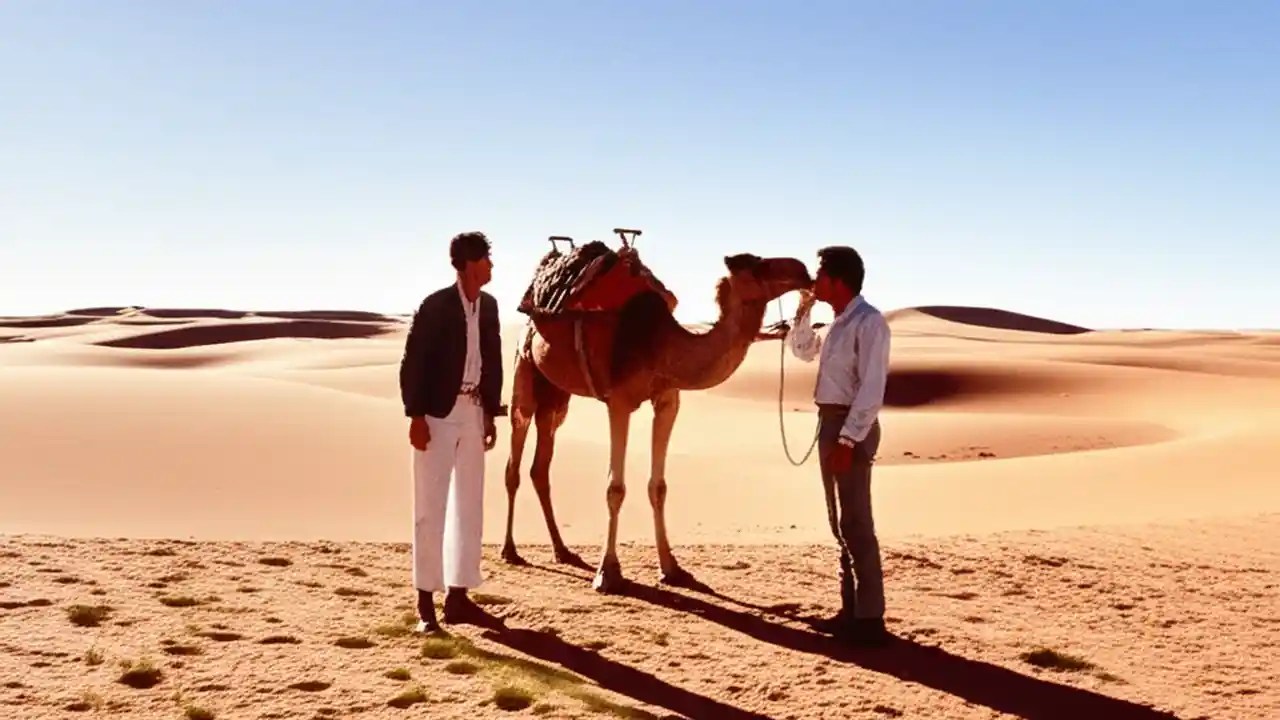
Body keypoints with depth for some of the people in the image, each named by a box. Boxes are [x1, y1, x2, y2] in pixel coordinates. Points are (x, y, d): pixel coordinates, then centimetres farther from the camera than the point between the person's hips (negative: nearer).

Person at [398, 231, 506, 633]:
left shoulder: (488, 306, 8)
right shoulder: (435, 306, -10)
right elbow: (412, 363, -11)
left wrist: (491, 413, 12)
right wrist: (416, 416, -15)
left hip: (473, 413, 7)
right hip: (438, 414, -7)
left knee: (469, 506, 10)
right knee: (431, 507, -2)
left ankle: (458, 596, 19)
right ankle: (426, 602, 4)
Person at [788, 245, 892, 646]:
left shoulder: (868, 322, -14)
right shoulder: (839, 322, 15)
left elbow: (872, 387, -20)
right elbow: (803, 351, 31)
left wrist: (848, 438, -24)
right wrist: (803, 312, 15)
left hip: (852, 427, -10)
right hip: (830, 422, 10)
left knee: (856, 523, -8)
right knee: (840, 522, 13)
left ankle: (869, 618, -3)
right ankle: (851, 609, 21)